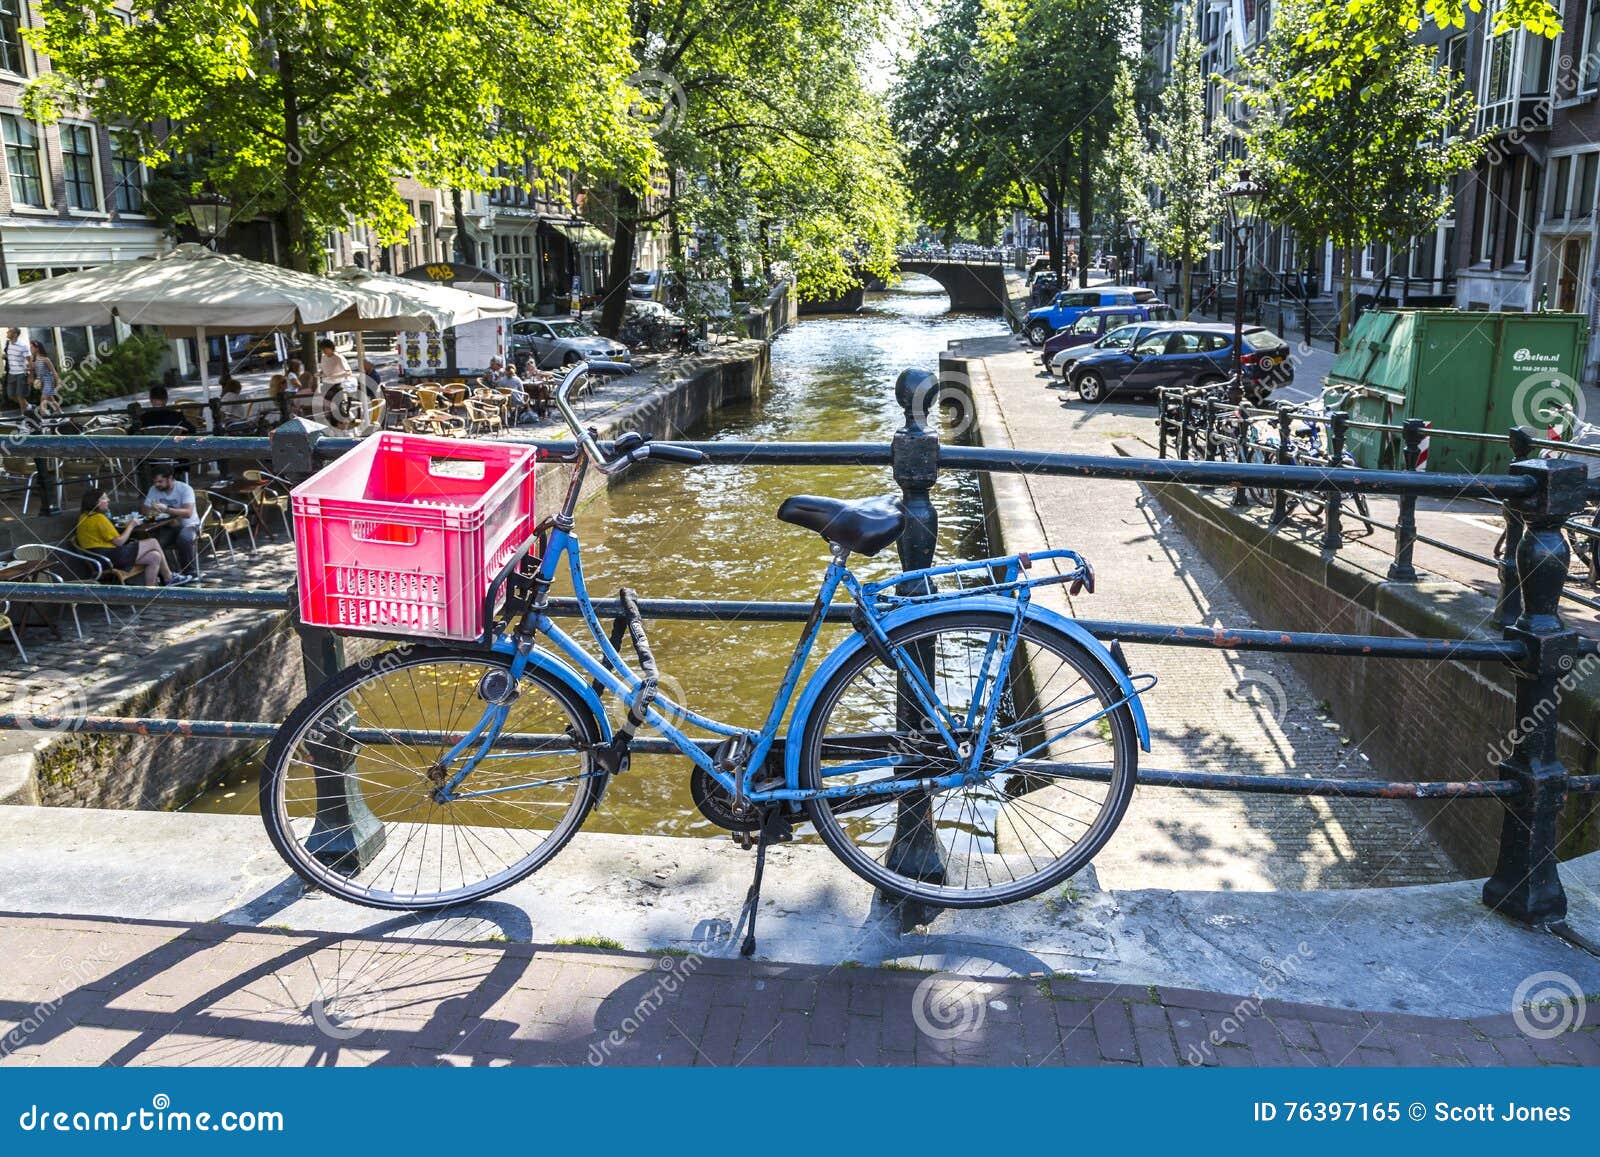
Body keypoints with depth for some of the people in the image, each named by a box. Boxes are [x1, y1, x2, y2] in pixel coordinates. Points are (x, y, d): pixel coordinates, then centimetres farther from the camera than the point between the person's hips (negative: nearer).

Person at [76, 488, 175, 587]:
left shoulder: (85, 517, 16)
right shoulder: (98, 518, -15)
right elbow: (119, 542, -13)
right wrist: (131, 525, -1)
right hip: (111, 557, -10)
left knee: (155, 557, 6)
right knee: (153, 543, -5)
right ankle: (169, 579, 3)